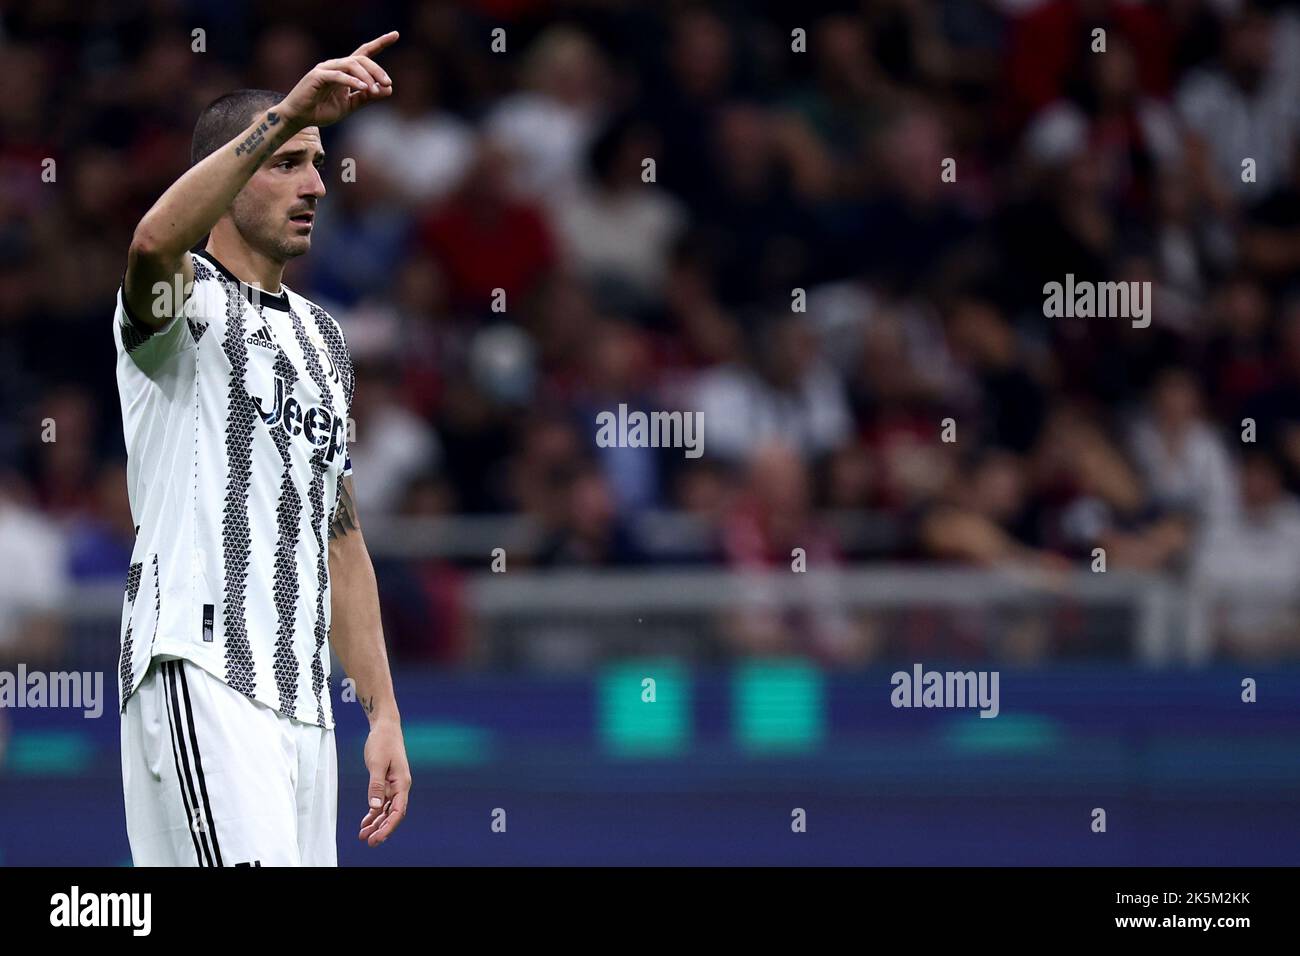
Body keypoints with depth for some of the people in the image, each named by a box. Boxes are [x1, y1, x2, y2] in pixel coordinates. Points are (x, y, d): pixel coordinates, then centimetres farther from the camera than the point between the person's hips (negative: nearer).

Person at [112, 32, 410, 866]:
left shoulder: (323, 336, 23)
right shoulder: (187, 302, -1)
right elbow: (154, 243, -29)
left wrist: (384, 713, 19)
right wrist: (285, 116, -38)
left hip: (303, 700, 8)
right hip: (200, 676, -8)